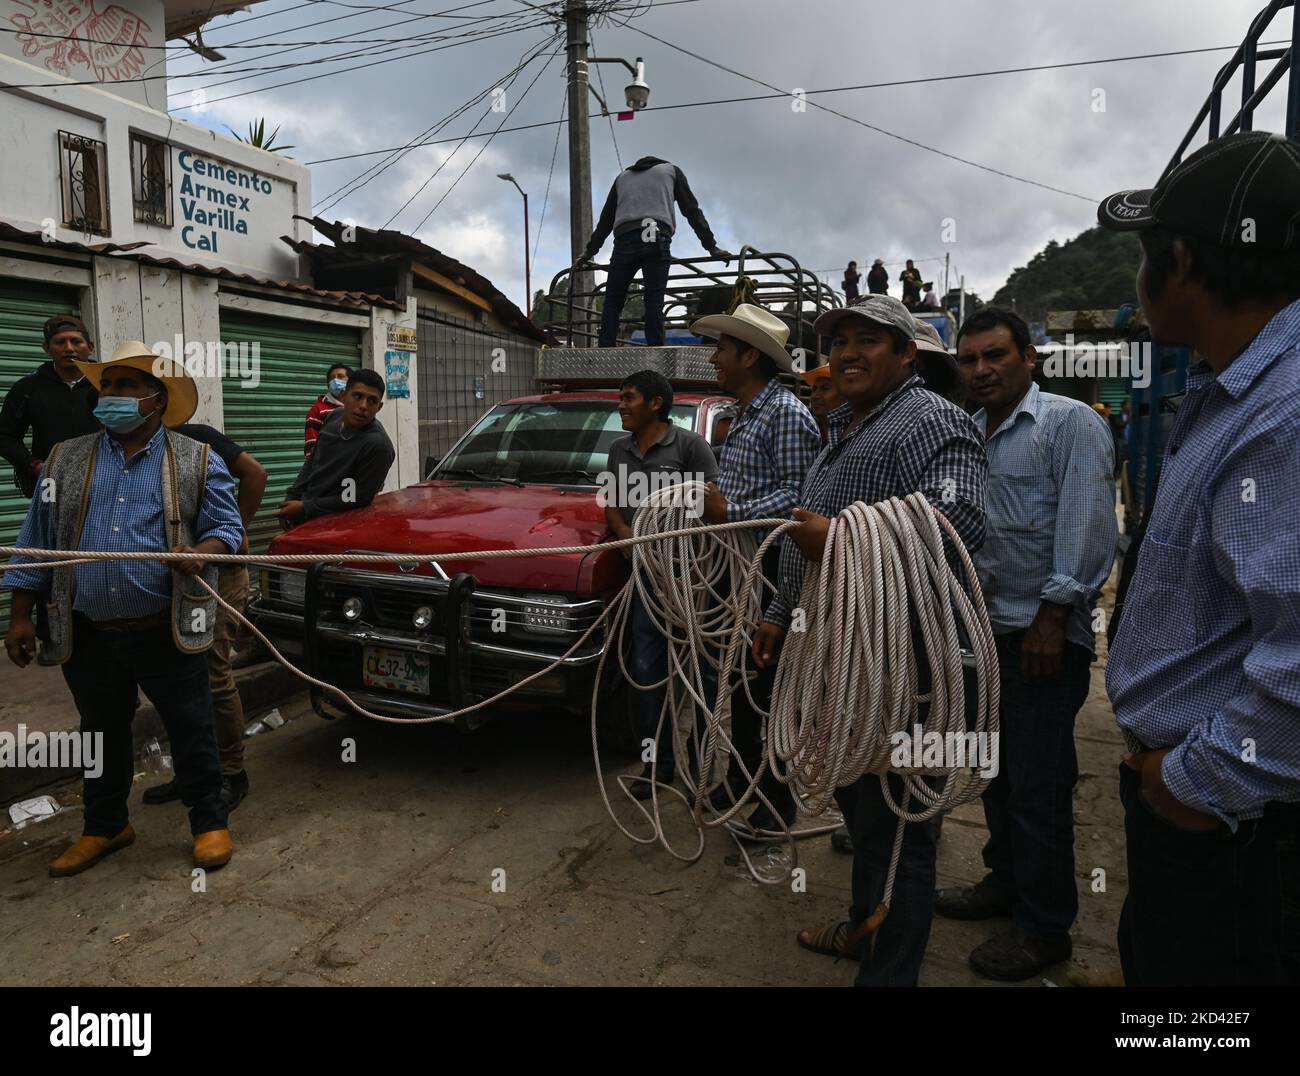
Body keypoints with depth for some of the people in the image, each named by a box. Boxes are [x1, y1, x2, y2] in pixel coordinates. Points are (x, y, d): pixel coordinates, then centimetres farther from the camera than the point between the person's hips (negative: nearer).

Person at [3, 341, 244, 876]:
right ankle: (105, 826, 36)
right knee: (103, 732, 18)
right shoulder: (66, 461, 9)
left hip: (166, 632, -3)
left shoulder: (198, 462, 1)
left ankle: (209, 822, 22)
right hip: (89, 635, 3)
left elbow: (227, 527, 0)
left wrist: (201, 552, -22)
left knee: (191, 731, 5)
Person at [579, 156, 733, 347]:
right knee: (654, 303, -5)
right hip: (656, 240, -1)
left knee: (612, 303, 4)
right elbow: (692, 211, 16)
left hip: (624, 240, 1)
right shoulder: (672, 170, 26)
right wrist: (711, 247, 13)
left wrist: (590, 251, 32)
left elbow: (606, 219, 28)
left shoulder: (623, 176, 32)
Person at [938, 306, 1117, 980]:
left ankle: (1045, 926, 16)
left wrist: (1052, 618, -19)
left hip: (1043, 633, -7)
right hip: (983, 626, 7)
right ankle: (1006, 882, 35)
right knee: (998, 769, 18)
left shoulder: (1071, 424, -8)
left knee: (1038, 784, 1)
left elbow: (1086, 530, -15)